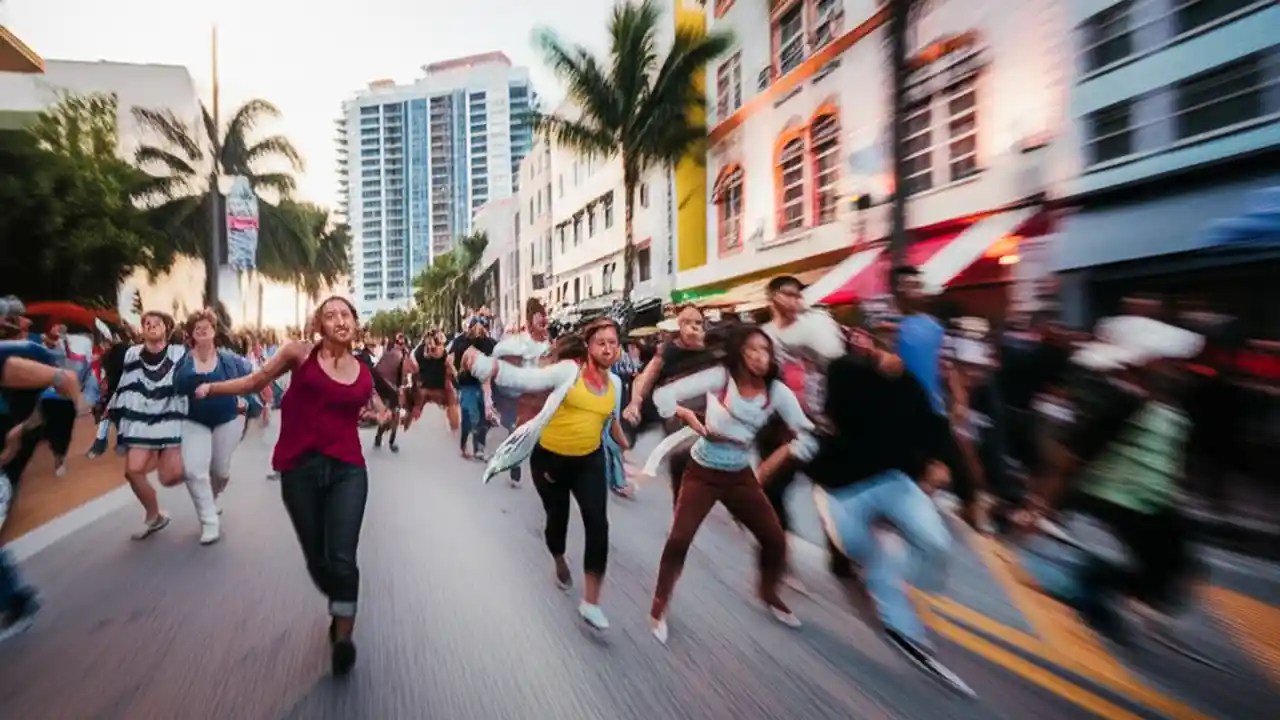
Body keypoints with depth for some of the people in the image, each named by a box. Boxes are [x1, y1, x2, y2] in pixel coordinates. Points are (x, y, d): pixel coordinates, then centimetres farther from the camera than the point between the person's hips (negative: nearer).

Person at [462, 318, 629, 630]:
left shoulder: (615, 383, 1)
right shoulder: (568, 370, -15)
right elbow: (524, 378, -25)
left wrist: (623, 444, 29)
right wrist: (483, 363, -39)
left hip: (589, 460, 3)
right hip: (549, 458, -3)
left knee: (597, 524, -10)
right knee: (557, 517, 14)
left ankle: (590, 602, 4)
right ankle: (560, 563, 49)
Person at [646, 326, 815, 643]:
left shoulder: (777, 391, -9)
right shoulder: (720, 377, -17)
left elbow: (806, 432, -4)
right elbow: (663, 394, -17)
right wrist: (688, 417, -26)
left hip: (740, 475, 4)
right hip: (702, 472, -3)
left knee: (776, 540, 6)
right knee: (679, 539, -9)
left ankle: (769, 594, 38)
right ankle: (659, 608, 15)